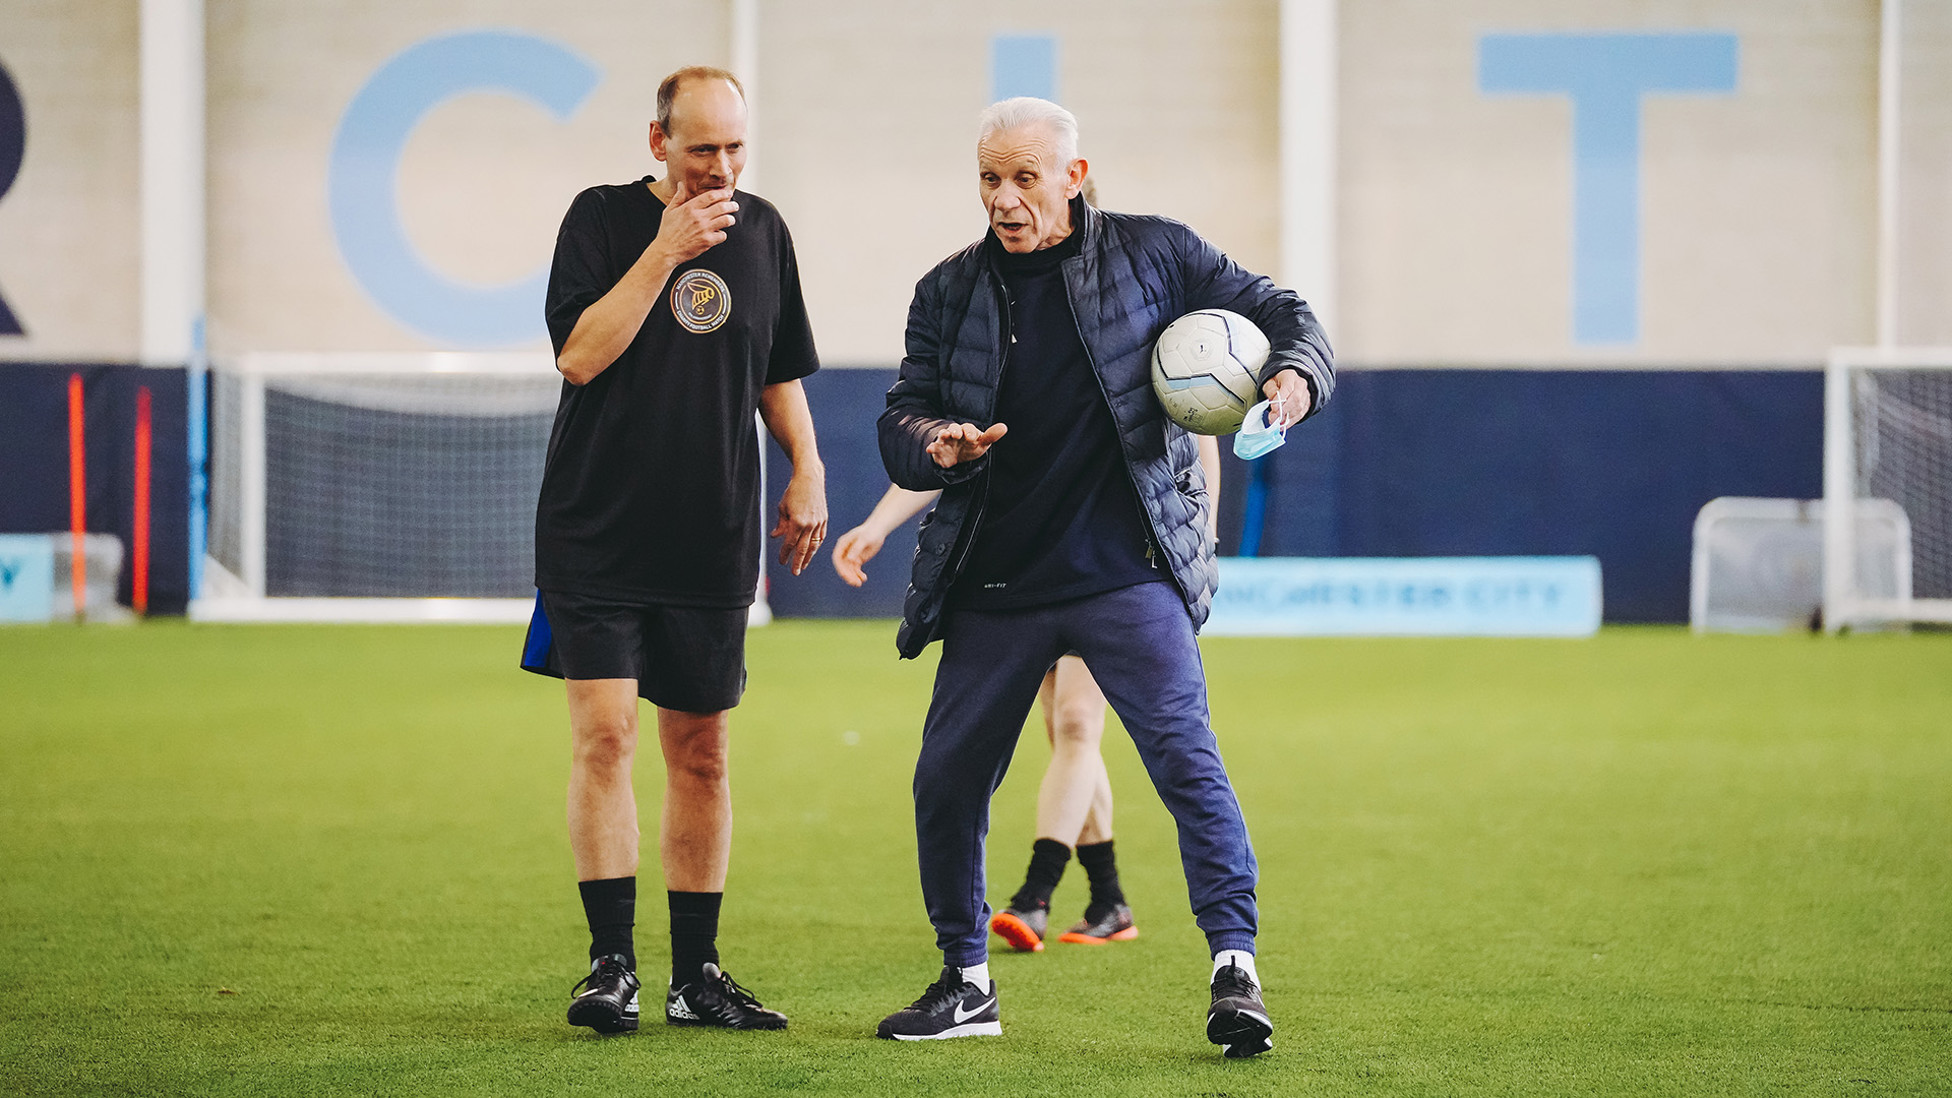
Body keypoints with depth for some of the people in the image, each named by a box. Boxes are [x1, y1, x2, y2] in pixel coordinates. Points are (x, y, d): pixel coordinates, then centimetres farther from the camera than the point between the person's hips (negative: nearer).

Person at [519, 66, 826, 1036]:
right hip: (597, 533, -4)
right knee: (603, 734, -12)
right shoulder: (603, 217, -4)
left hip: (712, 542, 4)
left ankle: (696, 973, 14)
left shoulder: (762, 230, 9)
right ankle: (612, 963, -6)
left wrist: (807, 471, 8)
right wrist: (666, 250, -19)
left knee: (701, 755, 7)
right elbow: (580, 355, -16)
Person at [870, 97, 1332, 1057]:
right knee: (947, 779, 5)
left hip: (1126, 573, -3)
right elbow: (899, 416, 8)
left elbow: (1275, 313, 8)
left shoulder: (1152, 254, 2)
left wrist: (1295, 376, -15)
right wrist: (933, 445, -16)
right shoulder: (949, 292, 9)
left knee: (1184, 753, -17)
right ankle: (966, 982, 21)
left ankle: (1235, 967, -14)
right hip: (994, 588, 4)